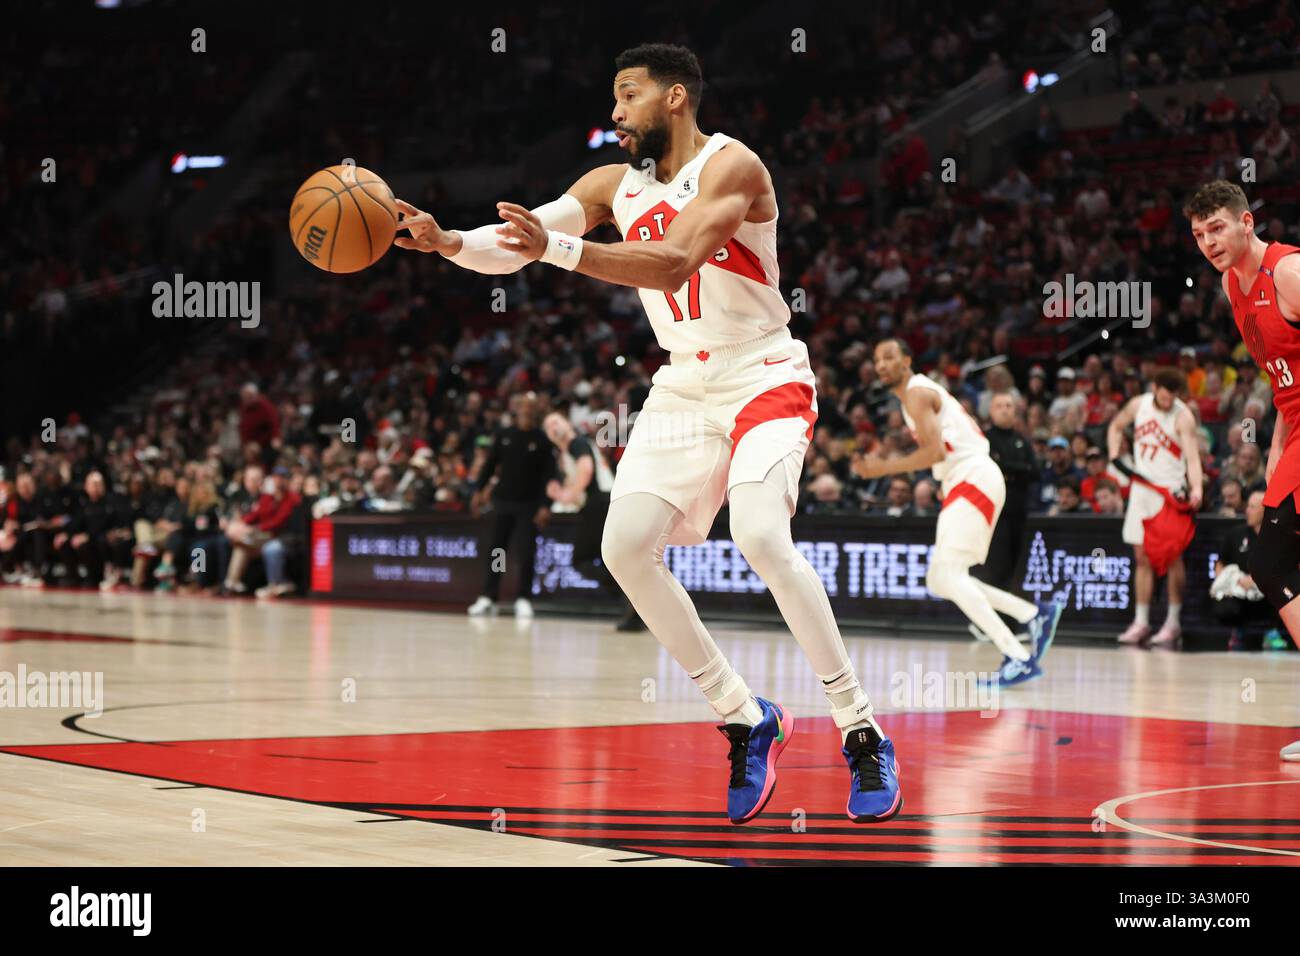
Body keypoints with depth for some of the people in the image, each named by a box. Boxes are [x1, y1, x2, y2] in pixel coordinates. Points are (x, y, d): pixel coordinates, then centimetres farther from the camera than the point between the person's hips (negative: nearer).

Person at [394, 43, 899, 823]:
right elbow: (517, 244, -2)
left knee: (760, 534, -29)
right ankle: (746, 721, 3)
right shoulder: (615, 186, 6)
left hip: (764, 376, -7)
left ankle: (864, 735, -18)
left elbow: (672, 263, -32)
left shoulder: (730, 165, -16)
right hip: (684, 389, 7)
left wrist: (557, 248, -42)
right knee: (626, 546, -10)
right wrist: (449, 243, -24)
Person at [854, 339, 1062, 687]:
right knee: (940, 580, 10)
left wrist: (883, 467, -17)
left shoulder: (917, 393, -9)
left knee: (947, 574, -19)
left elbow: (935, 451, -21)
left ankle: (1019, 658, -24)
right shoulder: (924, 392, 23)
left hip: (973, 479, -10)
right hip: (966, 484, 10)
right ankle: (1035, 616, 11)